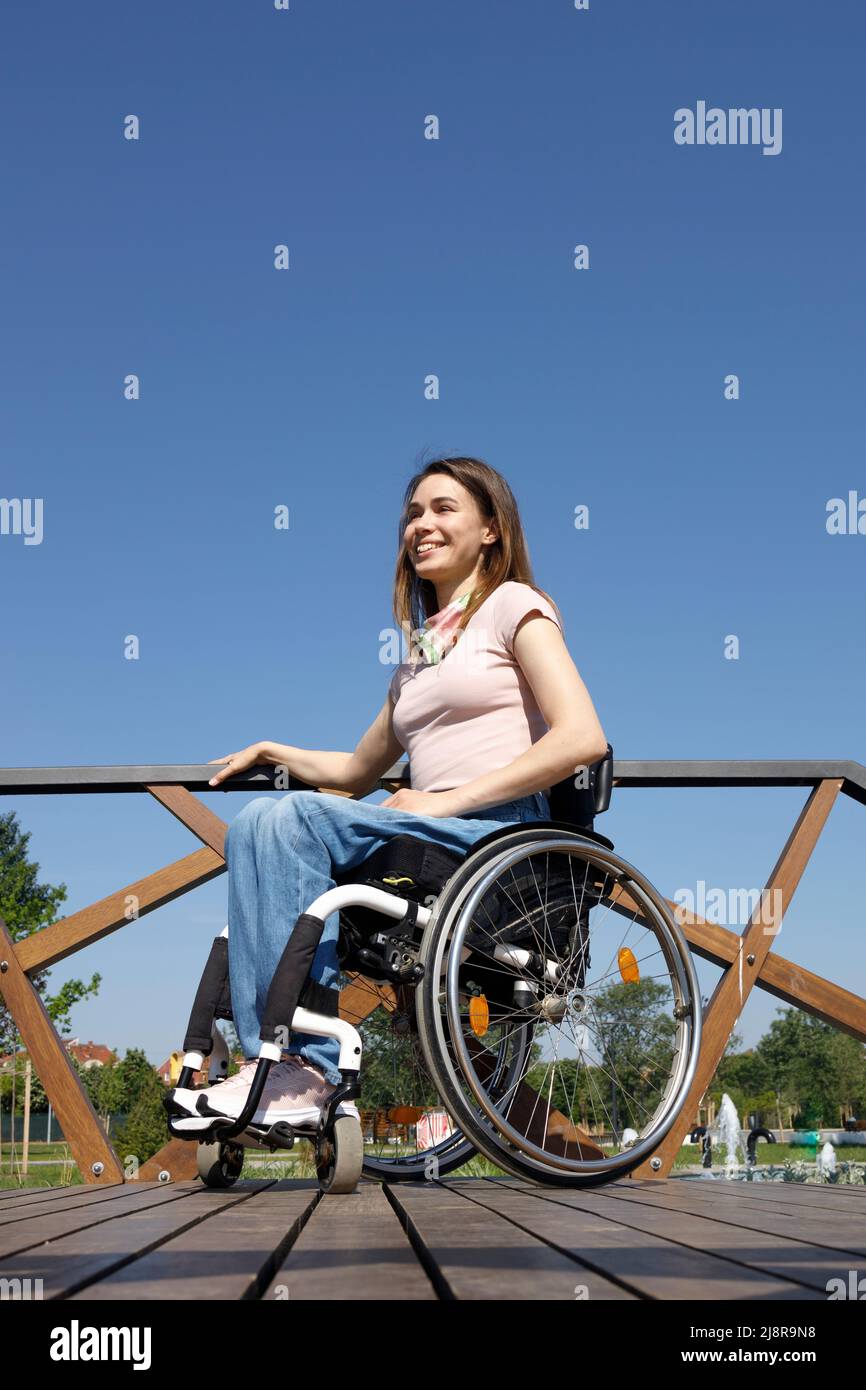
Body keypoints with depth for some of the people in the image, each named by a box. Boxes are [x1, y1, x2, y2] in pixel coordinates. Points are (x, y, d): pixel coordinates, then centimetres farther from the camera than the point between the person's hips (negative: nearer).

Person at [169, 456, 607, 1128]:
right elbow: (359, 770, 39)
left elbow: (583, 738, -10)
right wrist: (274, 752, 24)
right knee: (259, 820, -18)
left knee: (299, 816, -26)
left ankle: (306, 1071, -27)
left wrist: (448, 799, -13)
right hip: (432, 840, 7)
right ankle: (284, 1060, -29)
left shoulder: (514, 606, 6)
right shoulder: (420, 657, 28)